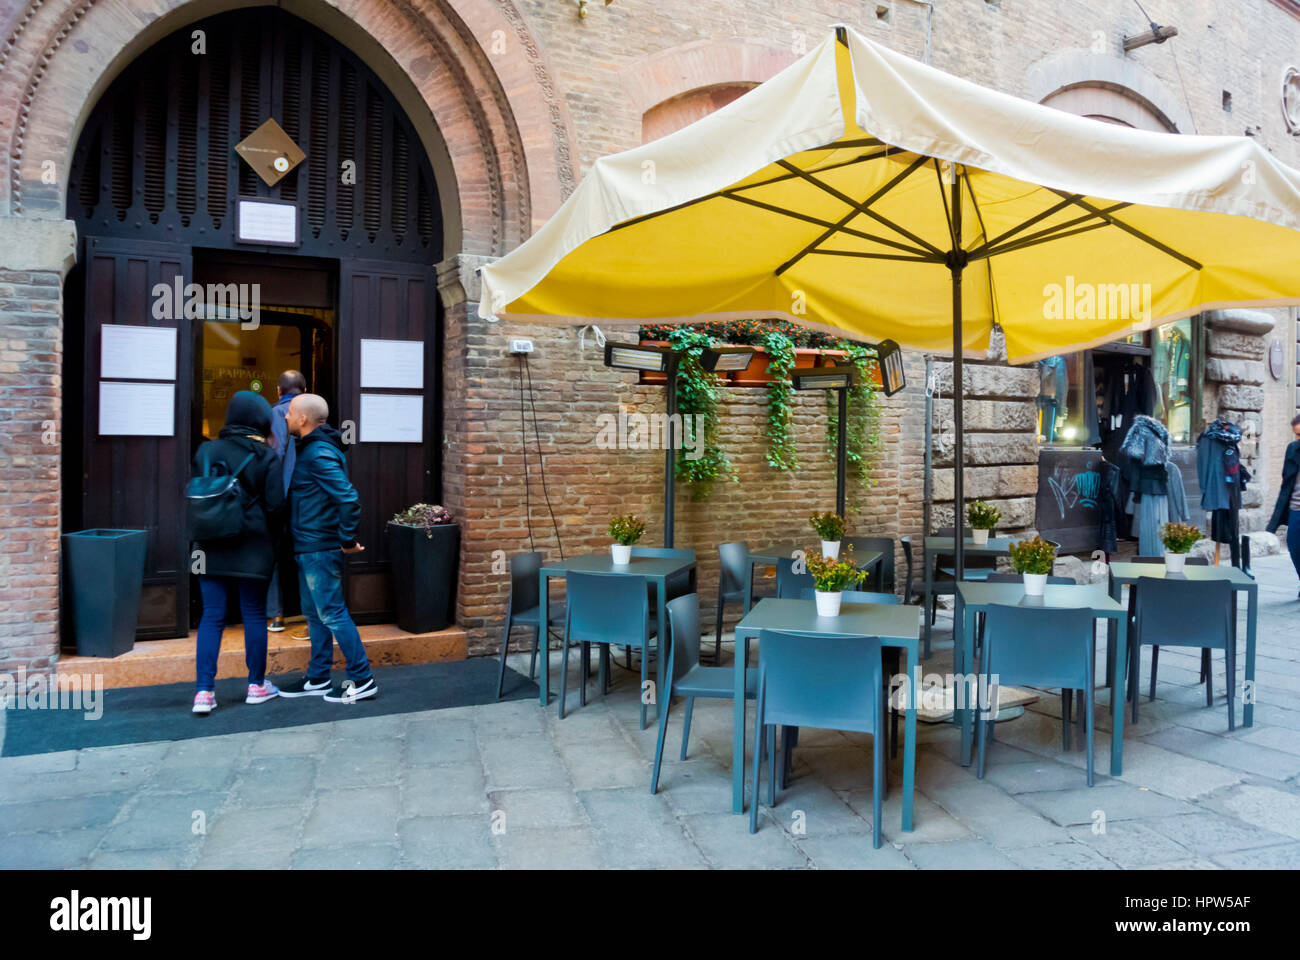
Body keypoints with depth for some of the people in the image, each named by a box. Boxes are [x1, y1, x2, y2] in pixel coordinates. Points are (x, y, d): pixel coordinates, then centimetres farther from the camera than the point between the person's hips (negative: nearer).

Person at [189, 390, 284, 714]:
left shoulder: (206, 451, 3)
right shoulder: (266, 457, -7)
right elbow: (275, 506, -9)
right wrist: (269, 535, 8)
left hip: (211, 547, 3)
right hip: (253, 548, -3)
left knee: (211, 617, 6)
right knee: (254, 615, 8)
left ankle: (204, 691, 1)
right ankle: (256, 685, 18)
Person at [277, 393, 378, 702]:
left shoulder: (319, 454, -19)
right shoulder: (309, 448, 13)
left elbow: (349, 498, -29)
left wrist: (348, 540, -21)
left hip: (319, 549, -10)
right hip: (308, 548, 10)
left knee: (332, 613, -4)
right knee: (314, 613, 16)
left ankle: (362, 680, 3)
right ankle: (318, 679, 26)